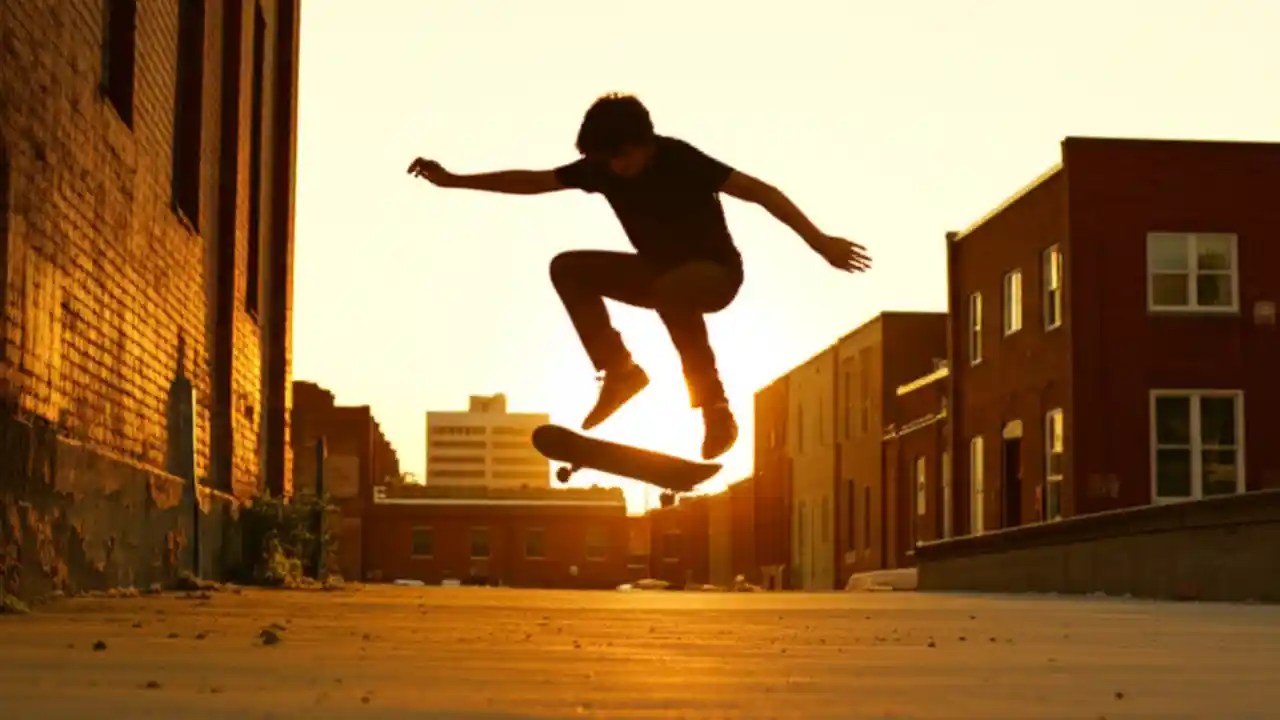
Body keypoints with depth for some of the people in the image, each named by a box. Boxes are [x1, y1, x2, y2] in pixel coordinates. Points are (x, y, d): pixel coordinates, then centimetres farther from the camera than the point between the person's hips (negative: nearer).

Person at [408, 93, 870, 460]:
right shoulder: (602, 167, -8)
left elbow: (761, 192, -27)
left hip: (715, 272, -6)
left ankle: (714, 405, -31)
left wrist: (820, 243, -33)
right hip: (660, 270, 6)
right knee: (568, 268, -10)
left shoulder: (680, 160, -24)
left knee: (672, 289, -41)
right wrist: (453, 180, -2)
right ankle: (619, 371, -7)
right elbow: (533, 181, 0)